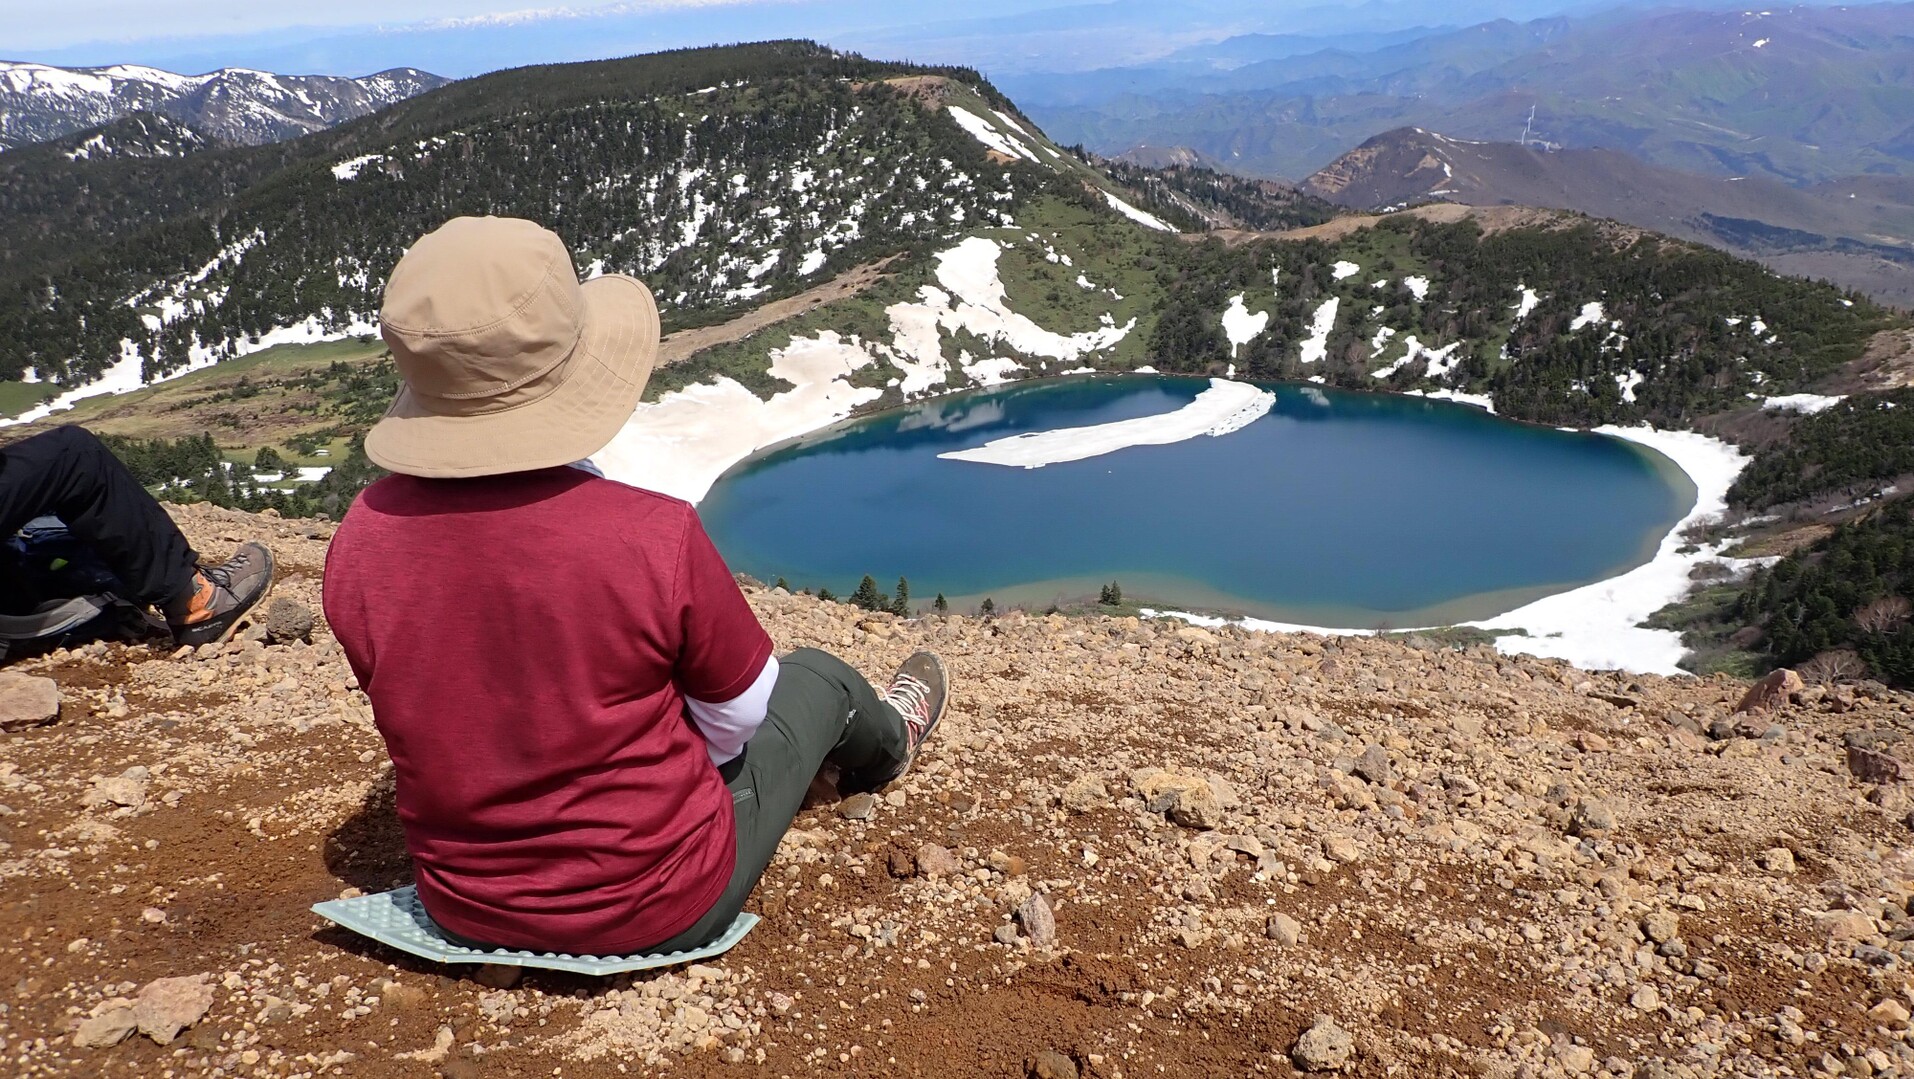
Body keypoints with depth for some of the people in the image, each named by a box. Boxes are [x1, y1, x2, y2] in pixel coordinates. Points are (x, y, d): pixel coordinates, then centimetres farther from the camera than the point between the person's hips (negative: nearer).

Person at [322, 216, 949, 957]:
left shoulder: (360, 541, -17)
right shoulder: (653, 535, -31)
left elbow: (431, 714, 0)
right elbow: (738, 716, -14)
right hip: (660, 907, -4)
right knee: (819, 677, 21)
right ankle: (884, 745, 58)